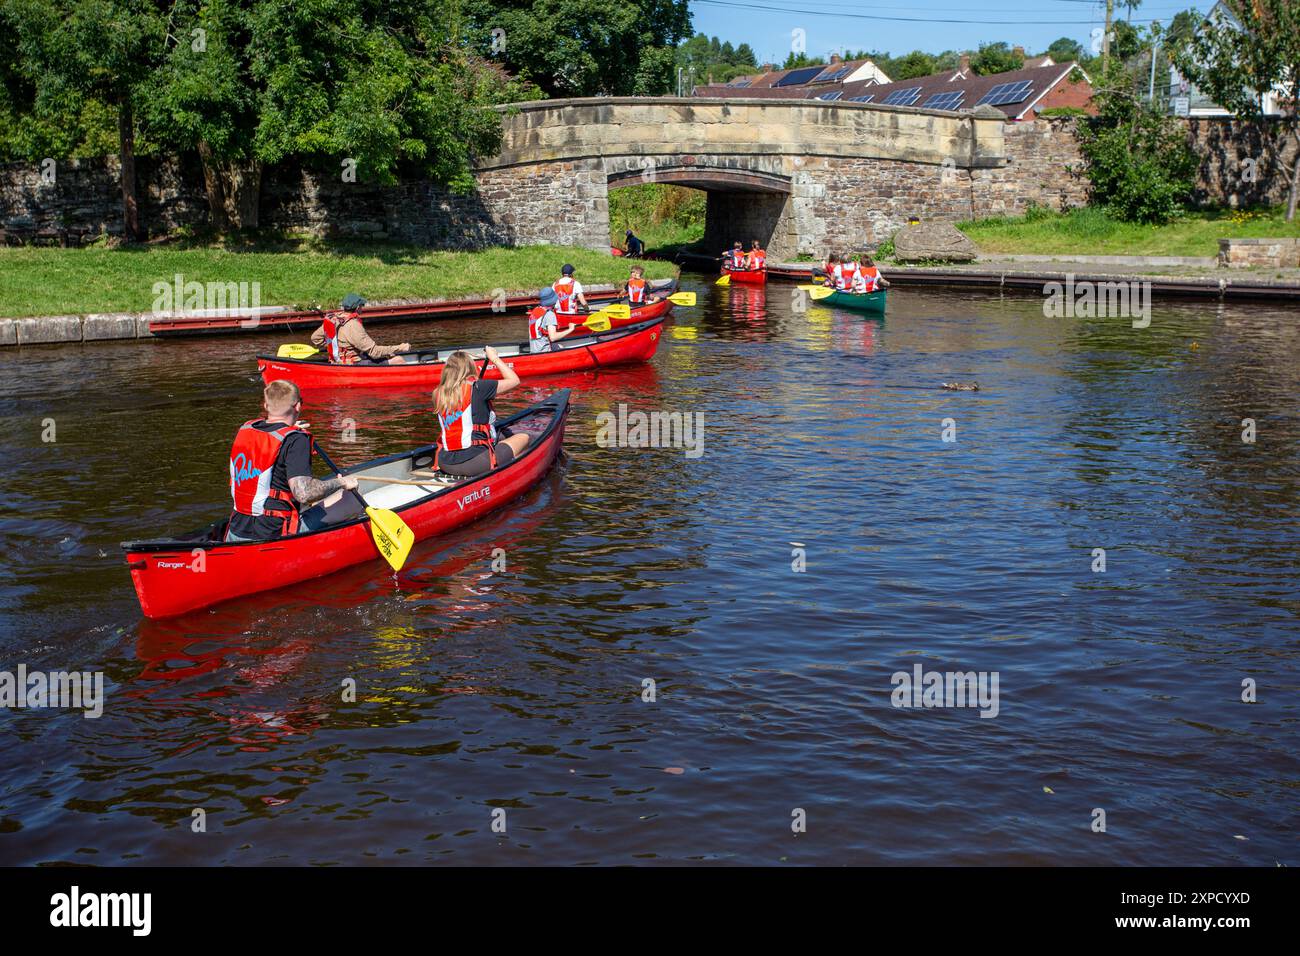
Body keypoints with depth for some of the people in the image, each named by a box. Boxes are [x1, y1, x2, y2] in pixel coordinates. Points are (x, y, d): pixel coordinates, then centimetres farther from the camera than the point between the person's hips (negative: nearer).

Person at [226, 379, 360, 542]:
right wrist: (340, 483, -11)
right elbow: (304, 493, -27)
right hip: (274, 537, -7)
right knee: (352, 498, 2)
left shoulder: (244, 429, 6)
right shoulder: (296, 440, -15)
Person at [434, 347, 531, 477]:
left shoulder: (438, 393, 4)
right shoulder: (477, 387, -10)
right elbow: (514, 380, 1)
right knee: (523, 437, 15)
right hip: (474, 463, -6)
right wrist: (495, 358, 13)